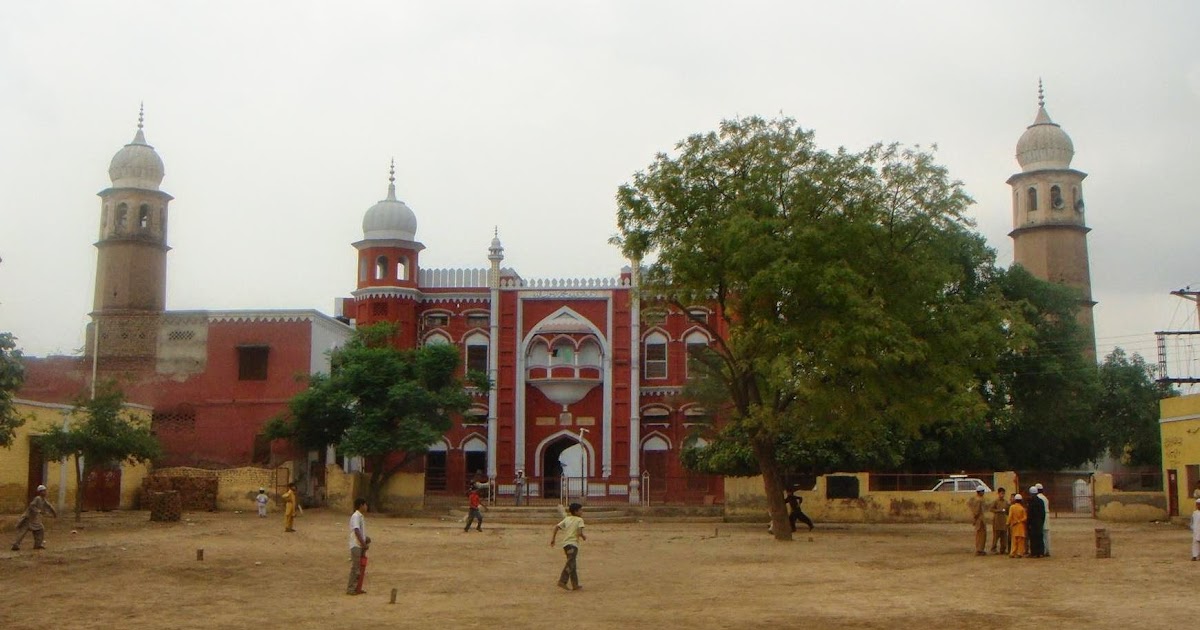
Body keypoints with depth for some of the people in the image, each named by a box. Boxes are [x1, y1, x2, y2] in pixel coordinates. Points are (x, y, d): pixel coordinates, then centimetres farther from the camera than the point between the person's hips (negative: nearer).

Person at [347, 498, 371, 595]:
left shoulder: (361, 516, 15)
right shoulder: (355, 516, -14)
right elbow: (356, 531, -21)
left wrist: (366, 538, 10)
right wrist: (363, 543, -22)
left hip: (361, 545, 9)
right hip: (356, 546, -9)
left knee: (360, 567, 12)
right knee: (355, 567, -6)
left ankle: (357, 588, 19)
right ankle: (350, 589, -1)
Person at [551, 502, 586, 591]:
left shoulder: (567, 519, 16)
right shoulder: (580, 520, -1)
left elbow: (556, 527, 8)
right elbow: (580, 533, -14)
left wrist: (553, 538, 14)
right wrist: (584, 537, 6)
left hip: (565, 544, 7)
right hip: (573, 544, -7)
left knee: (573, 566, 15)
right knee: (570, 564, -11)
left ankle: (575, 585, 20)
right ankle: (562, 581, -23)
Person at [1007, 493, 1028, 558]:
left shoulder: (1012, 507, -6)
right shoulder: (1022, 508, -5)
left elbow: (1010, 516, -8)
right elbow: (1025, 518, -9)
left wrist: (1008, 524, -1)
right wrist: (1019, 521, -2)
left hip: (1014, 526, 0)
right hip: (1021, 526, 0)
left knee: (1014, 539, 6)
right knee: (1020, 540, 4)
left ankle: (1013, 553, 4)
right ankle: (1020, 553, 1)